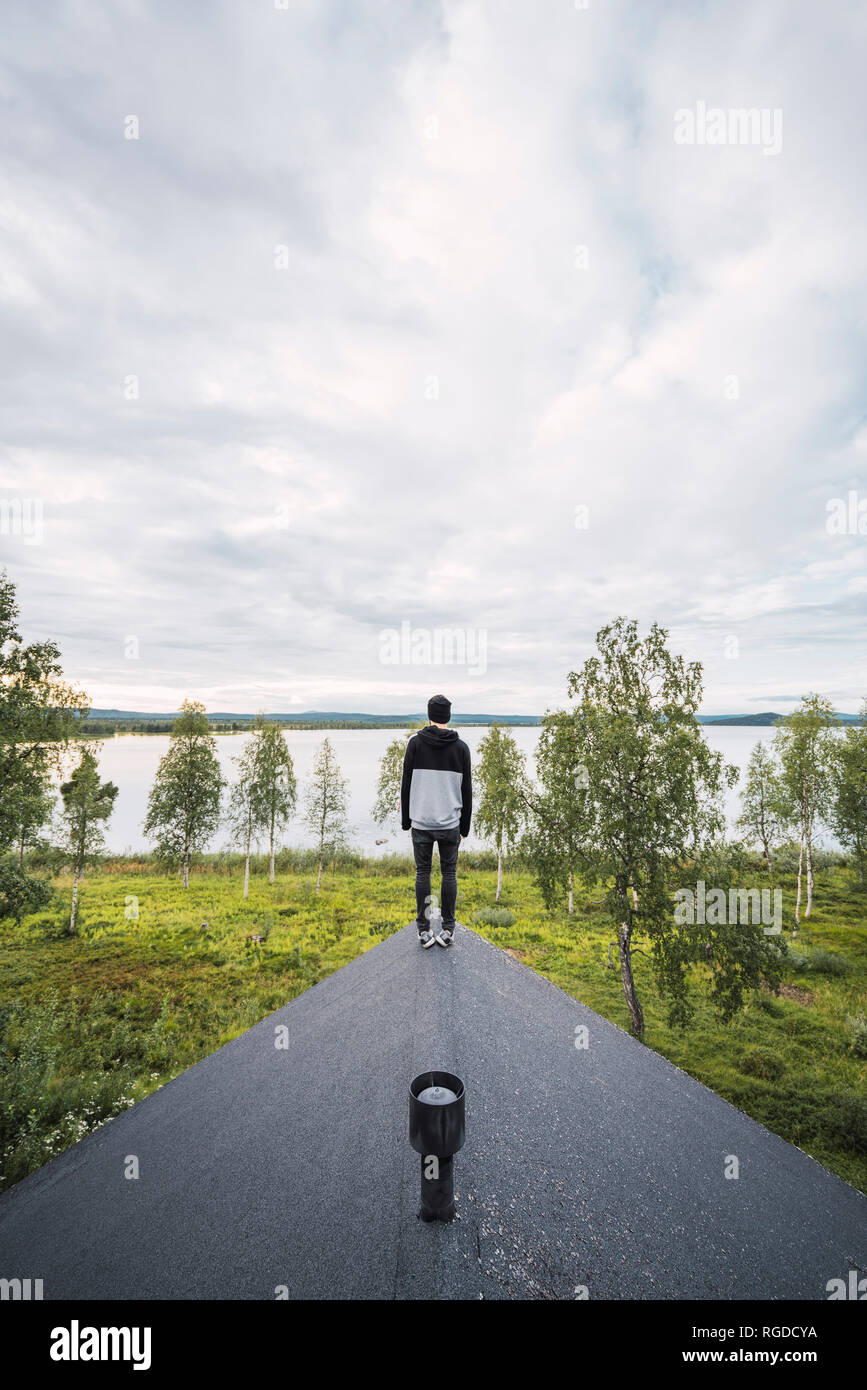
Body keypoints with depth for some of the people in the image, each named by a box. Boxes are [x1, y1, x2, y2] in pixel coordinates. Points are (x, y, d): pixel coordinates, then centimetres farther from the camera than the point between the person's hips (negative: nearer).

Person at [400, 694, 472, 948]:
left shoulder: (415, 742, -4)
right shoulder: (461, 747, -1)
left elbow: (406, 783, -2)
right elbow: (466, 789, 2)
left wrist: (405, 820, 8)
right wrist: (465, 826, 11)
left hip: (421, 822, 0)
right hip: (450, 823, 1)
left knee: (423, 873, 10)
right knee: (449, 873, 12)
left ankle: (424, 931, 14)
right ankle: (447, 929, 16)